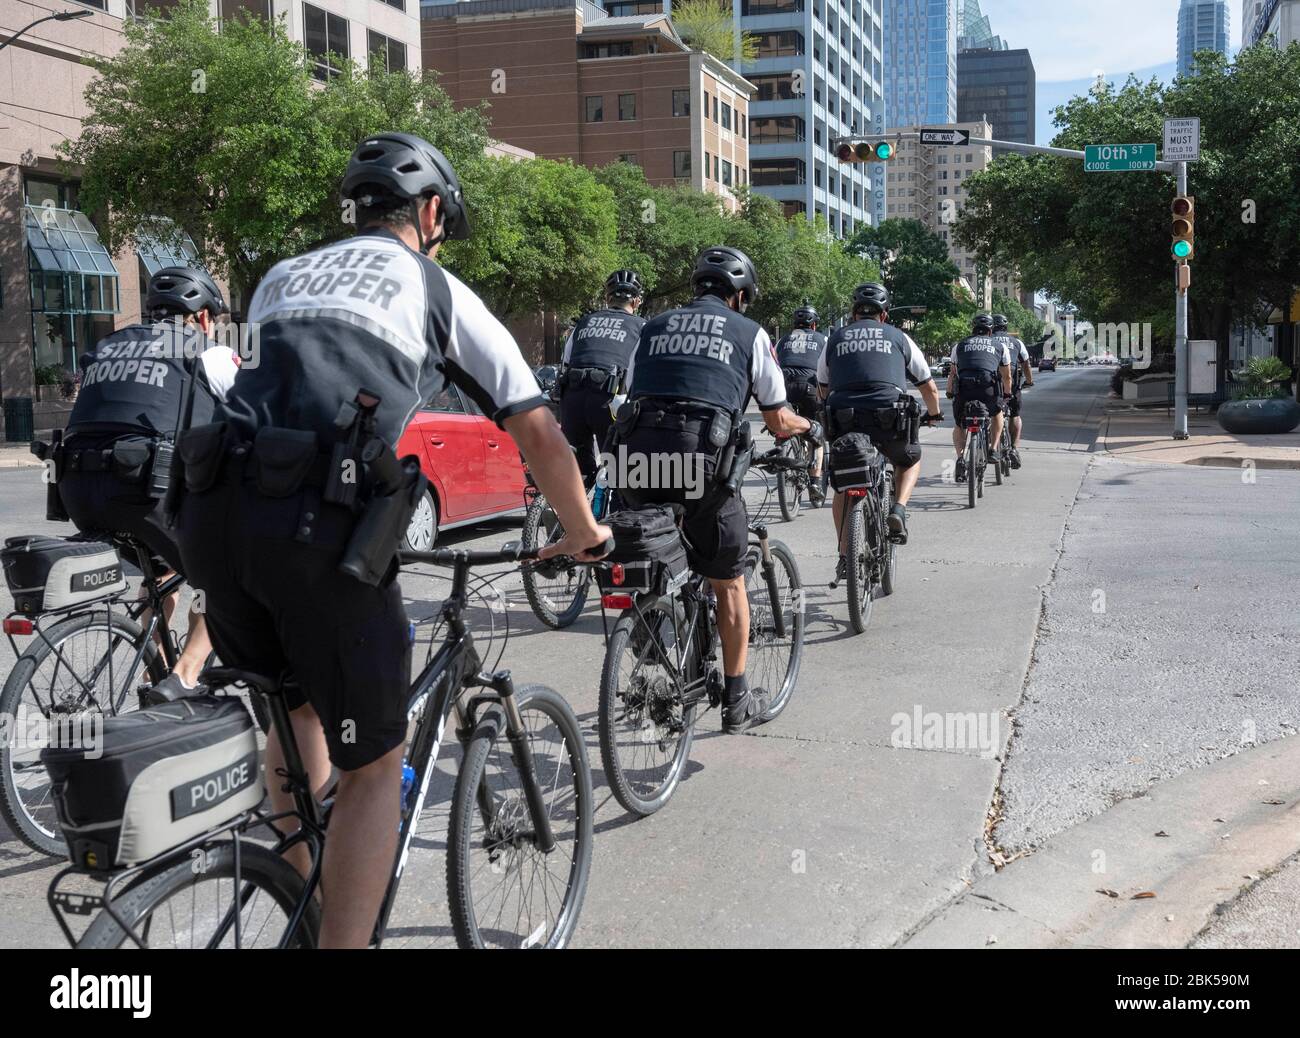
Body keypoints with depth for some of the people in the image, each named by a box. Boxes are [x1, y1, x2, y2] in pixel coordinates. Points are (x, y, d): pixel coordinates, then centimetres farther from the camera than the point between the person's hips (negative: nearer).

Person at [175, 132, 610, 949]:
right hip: (321, 522, -5)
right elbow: (538, 432, 13)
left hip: (214, 513, 6)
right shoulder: (441, 292, 15)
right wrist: (583, 531, 29)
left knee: (299, 706, 29)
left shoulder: (283, 277, 28)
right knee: (374, 764, 9)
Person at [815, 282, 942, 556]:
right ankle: (898, 511, 6)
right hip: (889, 422, -1)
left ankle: (845, 556, 14)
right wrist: (934, 414, 43)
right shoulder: (899, 337, 17)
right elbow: (929, 387, 24)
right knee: (910, 459, 31)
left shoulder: (836, 338, 19)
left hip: (844, 422, 1)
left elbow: (822, 388, 26)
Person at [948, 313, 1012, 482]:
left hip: (963, 390, 1)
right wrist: (1007, 394, 42)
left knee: (959, 426, 21)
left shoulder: (959, 345, 23)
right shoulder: (1000, 346, 22)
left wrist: (949, 393, 38)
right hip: (988, 389, -1)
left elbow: (952, 373, 24)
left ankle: (960, 457, 0)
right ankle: (993, 448, 18)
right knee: (997, 414, 31)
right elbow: (1007, 376, 27)